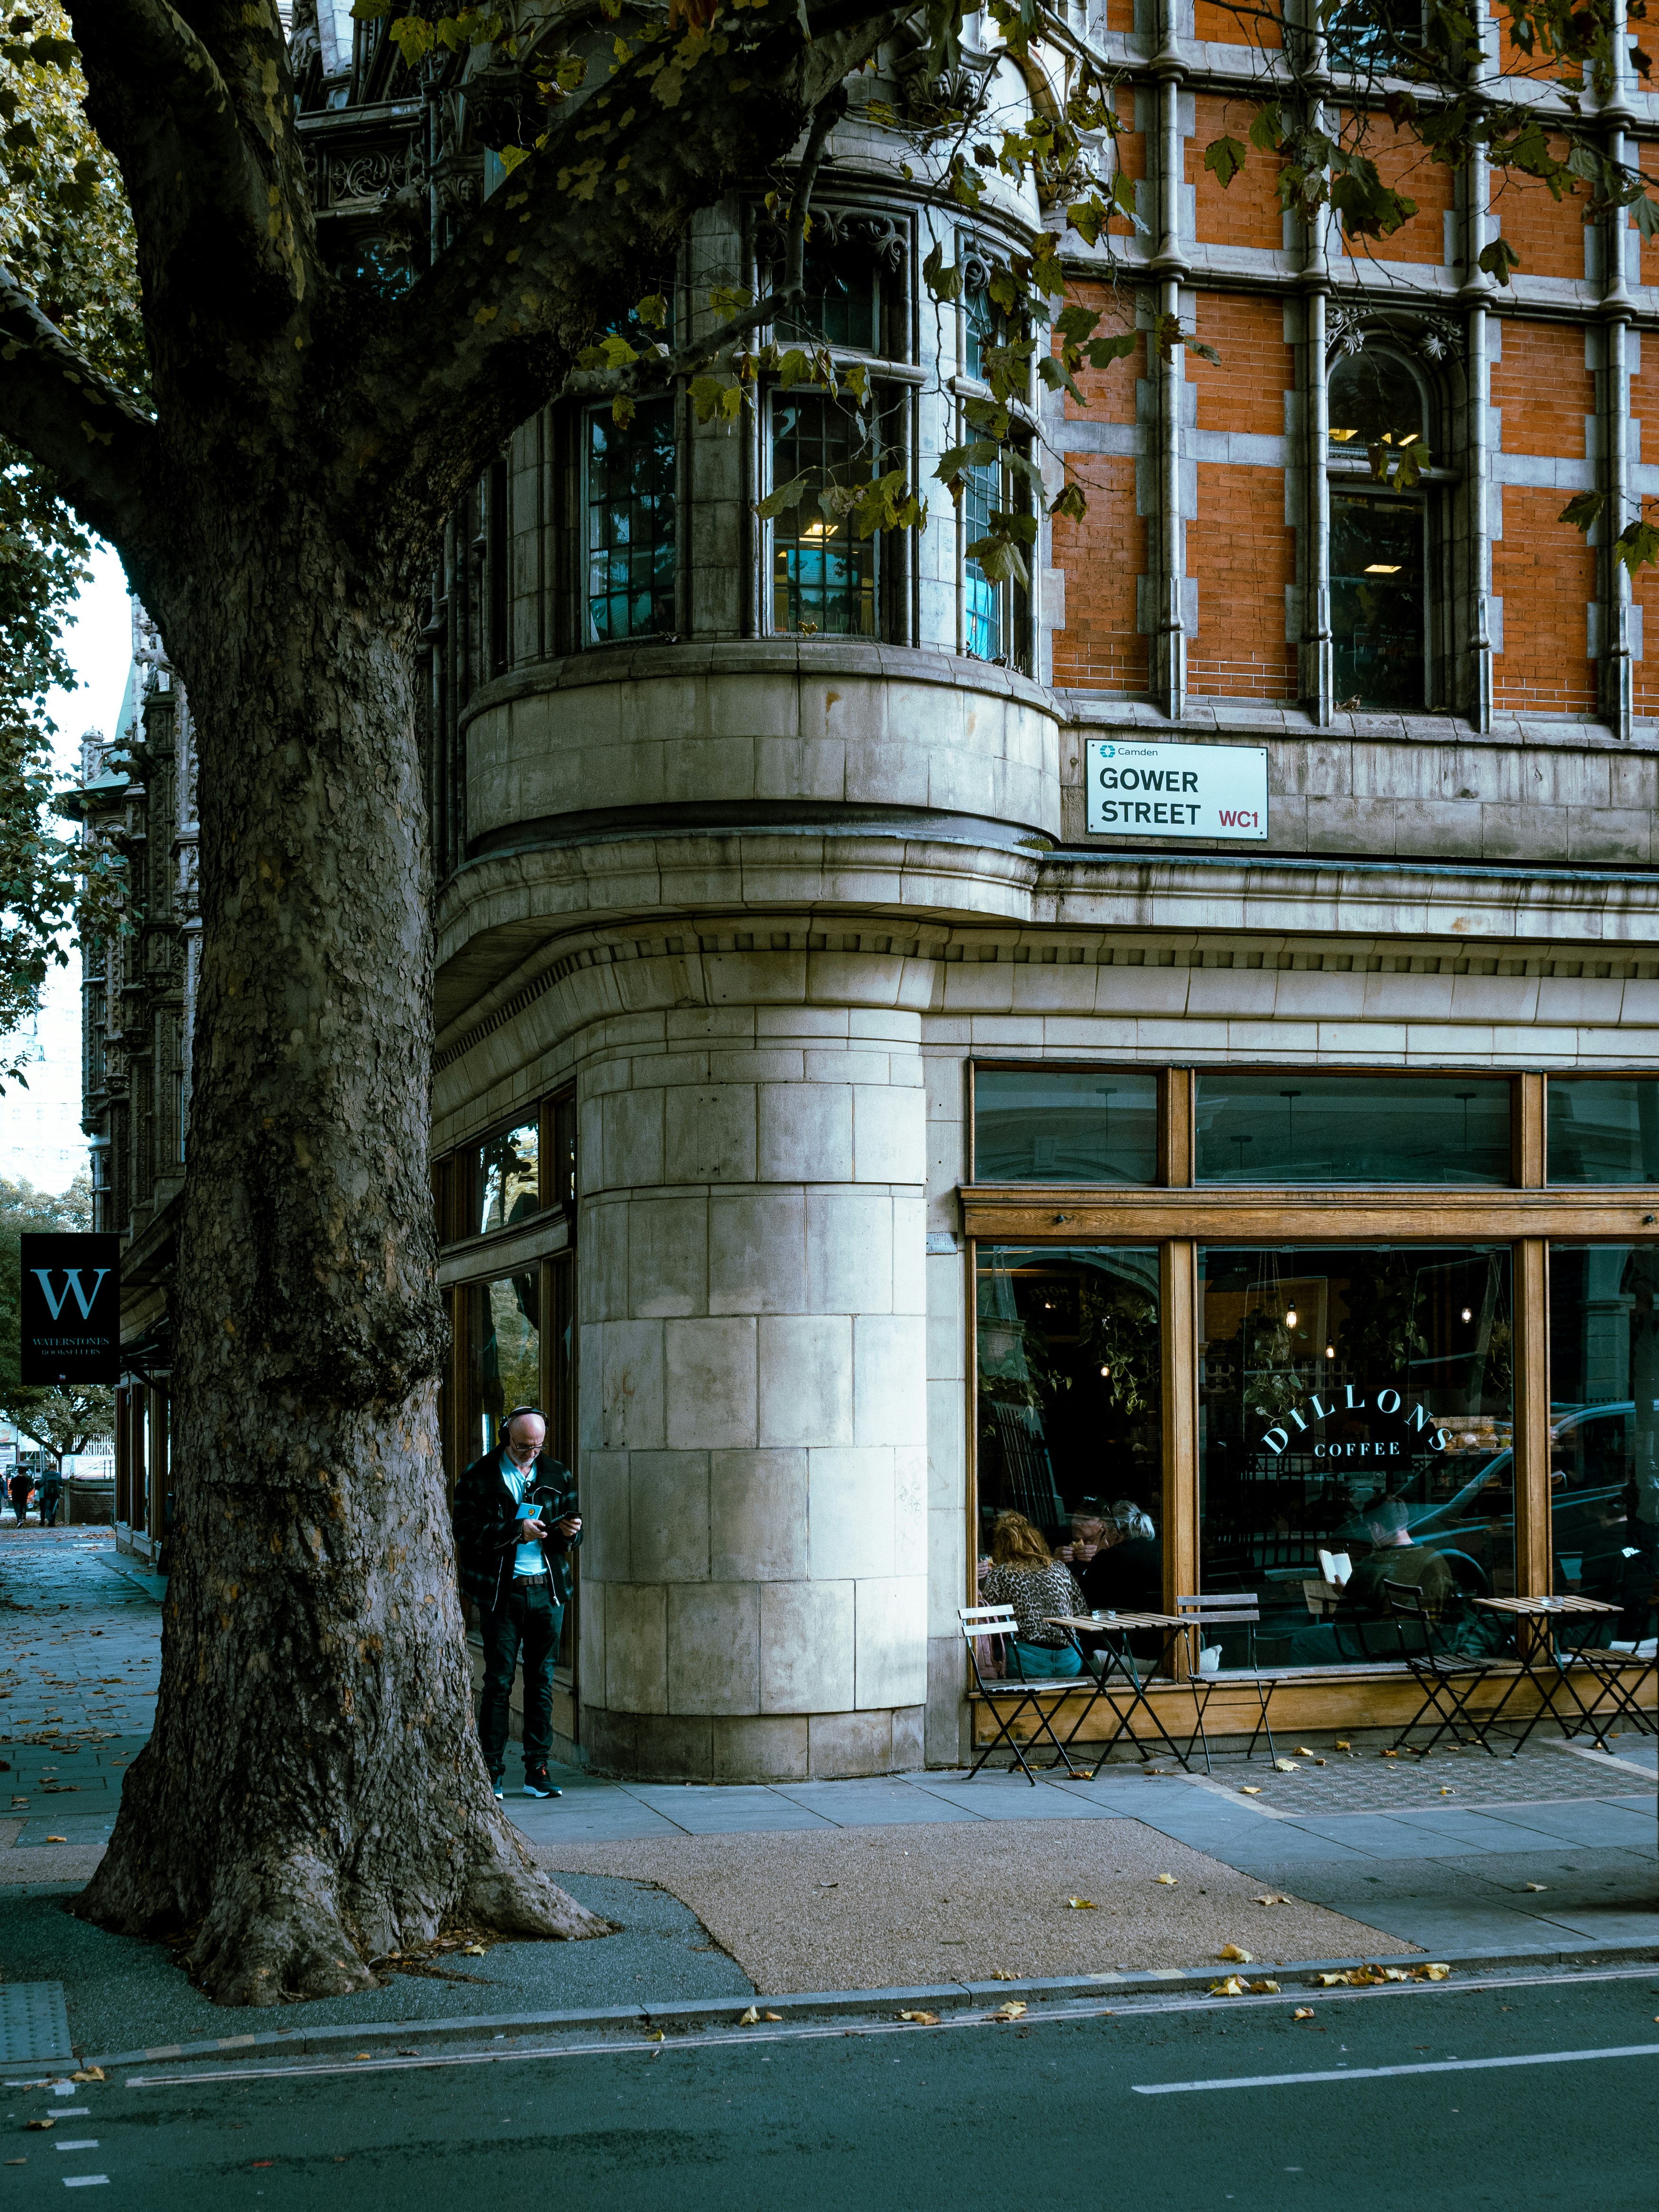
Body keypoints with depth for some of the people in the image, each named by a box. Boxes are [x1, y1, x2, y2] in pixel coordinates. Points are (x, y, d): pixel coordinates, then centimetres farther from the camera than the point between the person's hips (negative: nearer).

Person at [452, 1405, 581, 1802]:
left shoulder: (558, 1475, 11)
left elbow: (571, 1536, 17)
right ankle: (492, 1772, 4)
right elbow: (467, 1532, -9)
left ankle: (537, 1770, 10)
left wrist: (570, 1531, -7)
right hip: (502, 1593, -3)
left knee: (542, 1681, 5)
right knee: (499, 1682, -1)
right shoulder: (478, 1477, 0)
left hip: (548, 1590, 3)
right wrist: (516, 1531, -17)